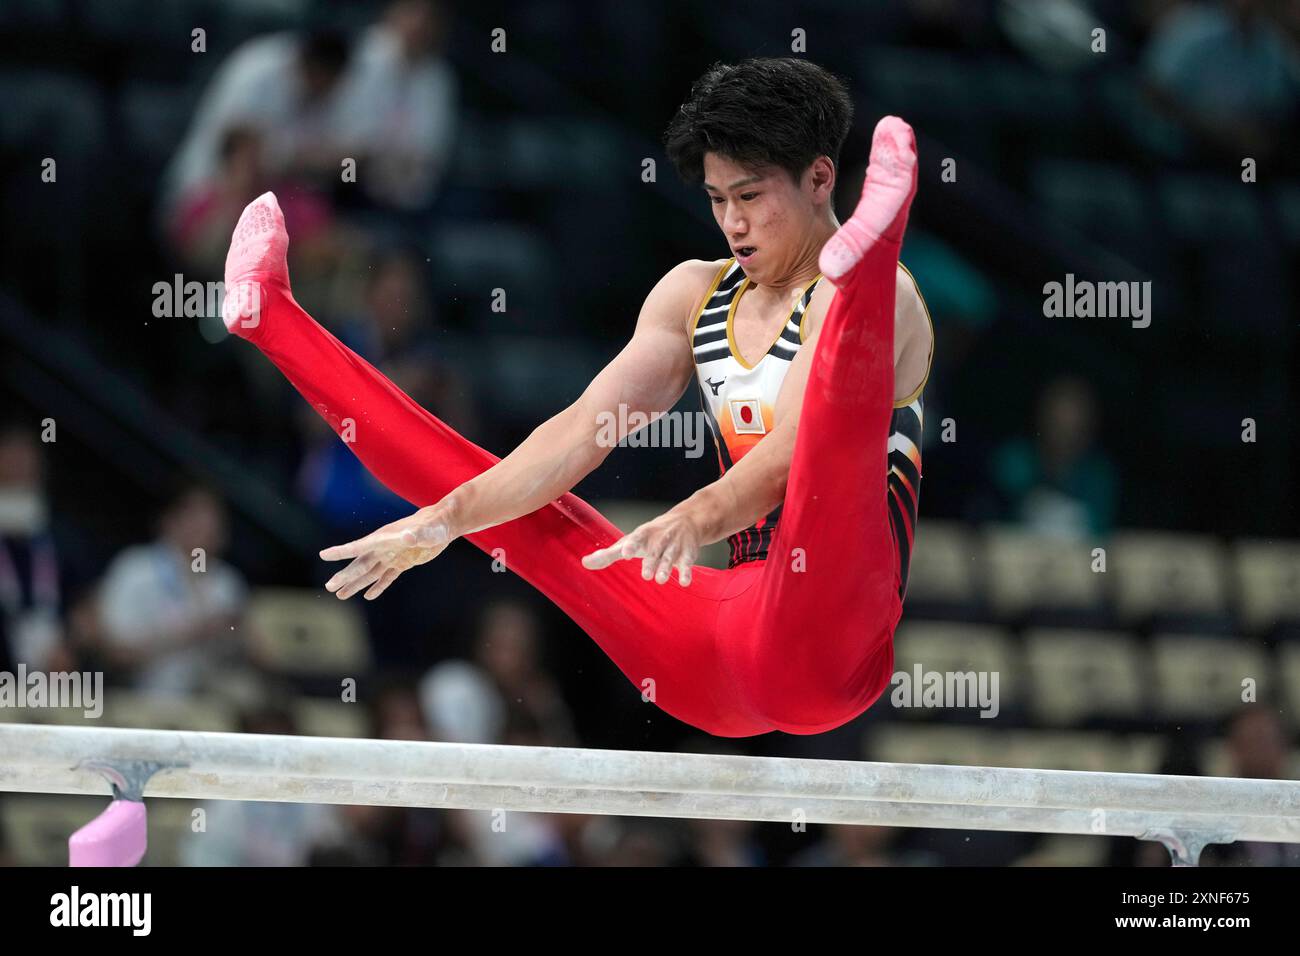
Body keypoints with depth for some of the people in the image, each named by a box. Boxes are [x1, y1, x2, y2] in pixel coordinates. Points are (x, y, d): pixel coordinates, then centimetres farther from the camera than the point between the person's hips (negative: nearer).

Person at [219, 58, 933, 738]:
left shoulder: (874, 301, -5)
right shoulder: (694, 296, 18)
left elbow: (793, 452, -22)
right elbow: (583, 430, 9)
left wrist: (699, 518, -41)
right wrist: (445, 520, -5)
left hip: (816, 638, -7)